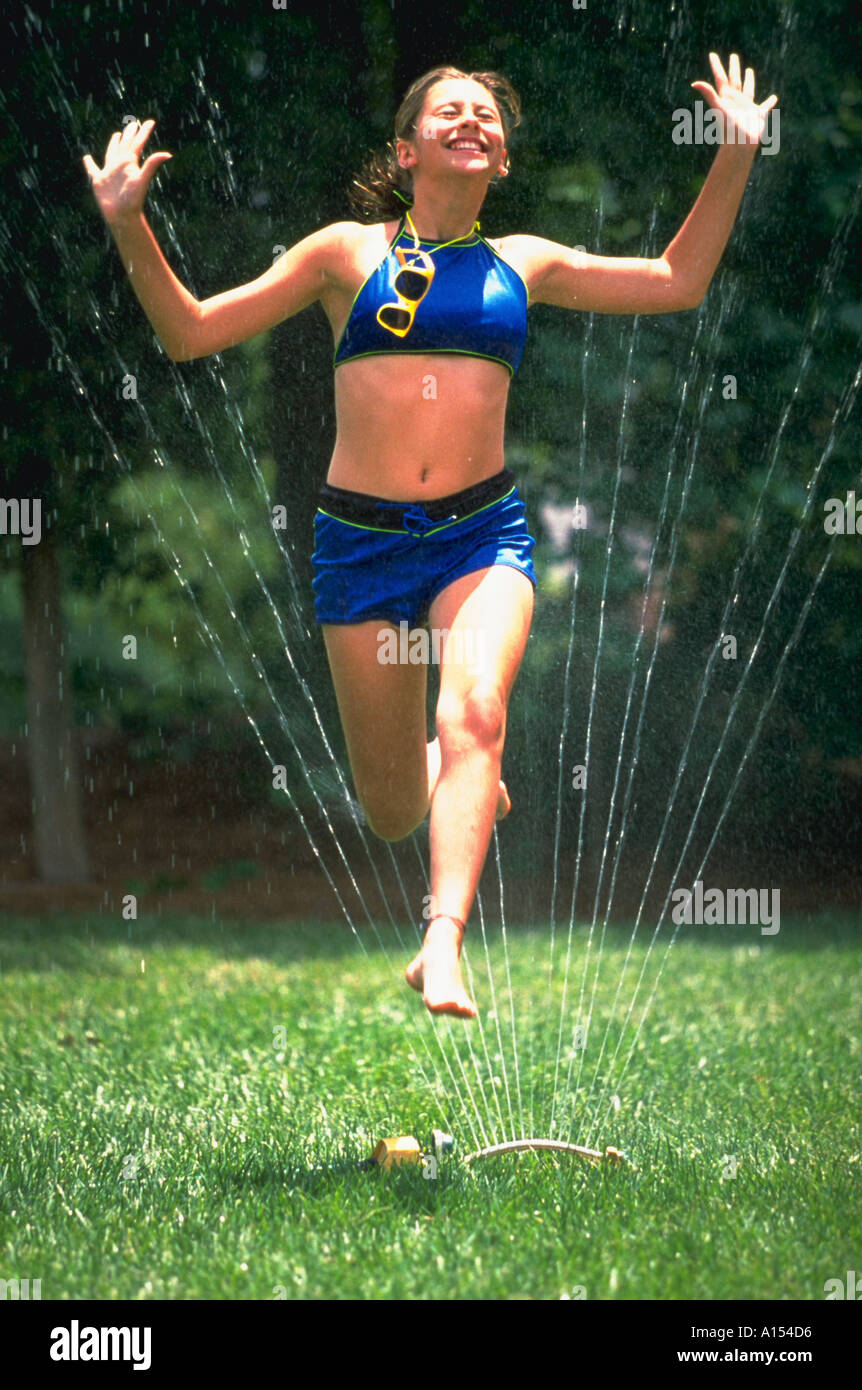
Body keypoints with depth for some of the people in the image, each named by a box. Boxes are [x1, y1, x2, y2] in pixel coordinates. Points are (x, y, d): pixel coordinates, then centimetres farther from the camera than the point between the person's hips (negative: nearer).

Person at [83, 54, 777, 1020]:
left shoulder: (522, 264, 11)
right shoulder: (348, 253, 5)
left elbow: (679, 282, 17)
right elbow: (189, 332, 5)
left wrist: (737, 154, 10)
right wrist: (129, 226, -9)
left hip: (482, 534, 0)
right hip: (361, 540, 0)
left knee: (473, 714, -30)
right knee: (393, 815, 4)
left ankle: (442, 948, -36)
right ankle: (443, 765, 41)